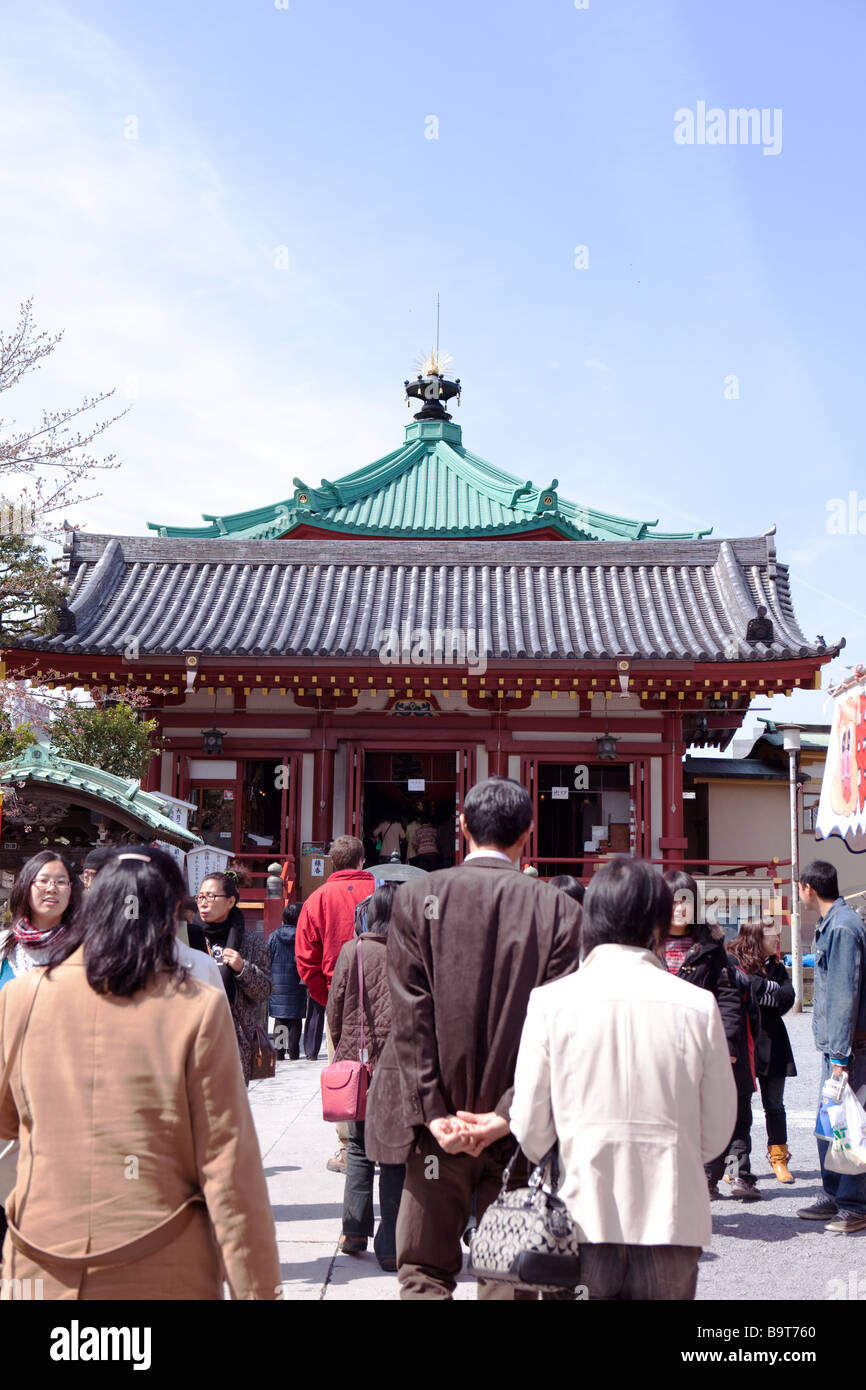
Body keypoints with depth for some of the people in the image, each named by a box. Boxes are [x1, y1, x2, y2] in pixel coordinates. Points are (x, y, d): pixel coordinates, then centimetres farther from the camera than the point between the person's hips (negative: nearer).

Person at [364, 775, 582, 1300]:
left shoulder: (417, 896, -4)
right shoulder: (559, 909, -3)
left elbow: (409, 1017, -7)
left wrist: (433, 1112, -6)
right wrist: (507, 1113, -8)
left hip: (437, 1124, 0)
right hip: (516, 1133, 1)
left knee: (425, 1271, 10)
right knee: (510, 1275, 10)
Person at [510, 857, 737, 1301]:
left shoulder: (550, 1001, -6)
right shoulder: (698, 1005, -5)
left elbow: (529, 1127, -2)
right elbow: (717, 1130, 2)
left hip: (582, 1218, 0)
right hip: (672, 1221, 1)